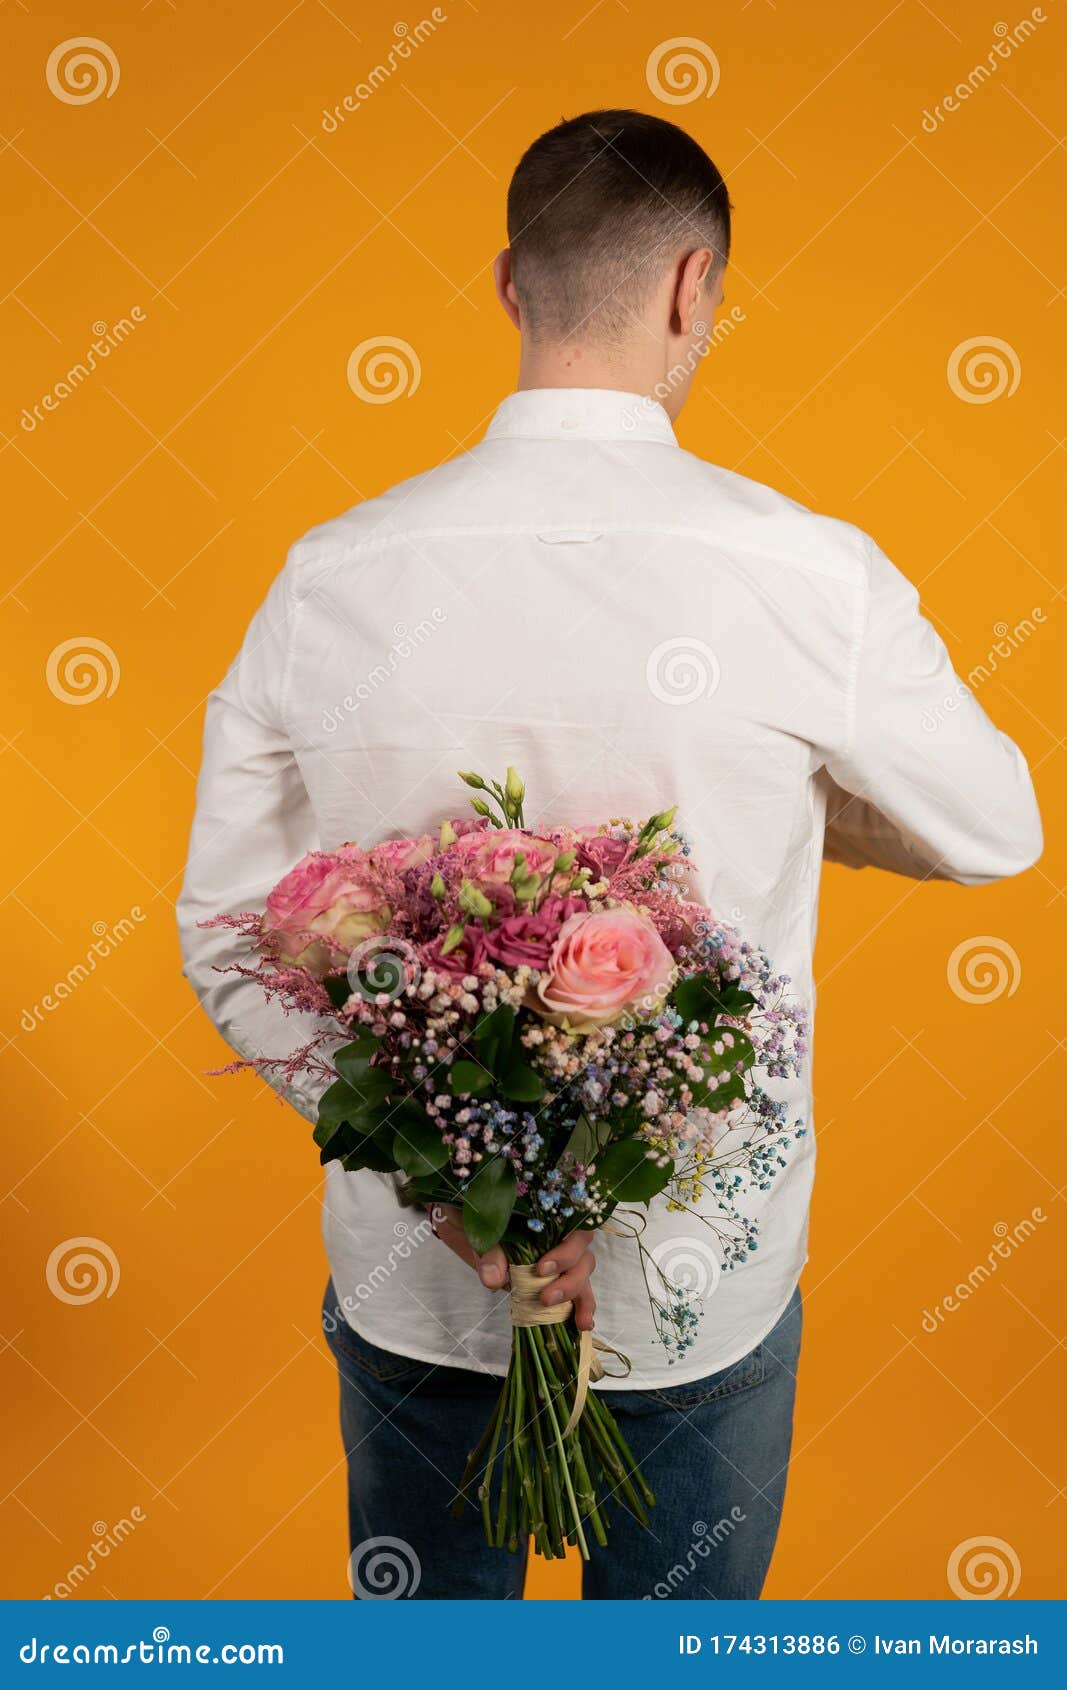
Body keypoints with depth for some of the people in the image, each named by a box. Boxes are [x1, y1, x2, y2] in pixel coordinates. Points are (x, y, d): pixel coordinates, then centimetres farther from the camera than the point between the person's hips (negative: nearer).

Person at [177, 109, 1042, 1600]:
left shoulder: (329, 577, -10)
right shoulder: (810, 576, -18)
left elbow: (227, 937, -6)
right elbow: (995, 833, 0)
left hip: (412, 1280, 3)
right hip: (699, 1299, -2)